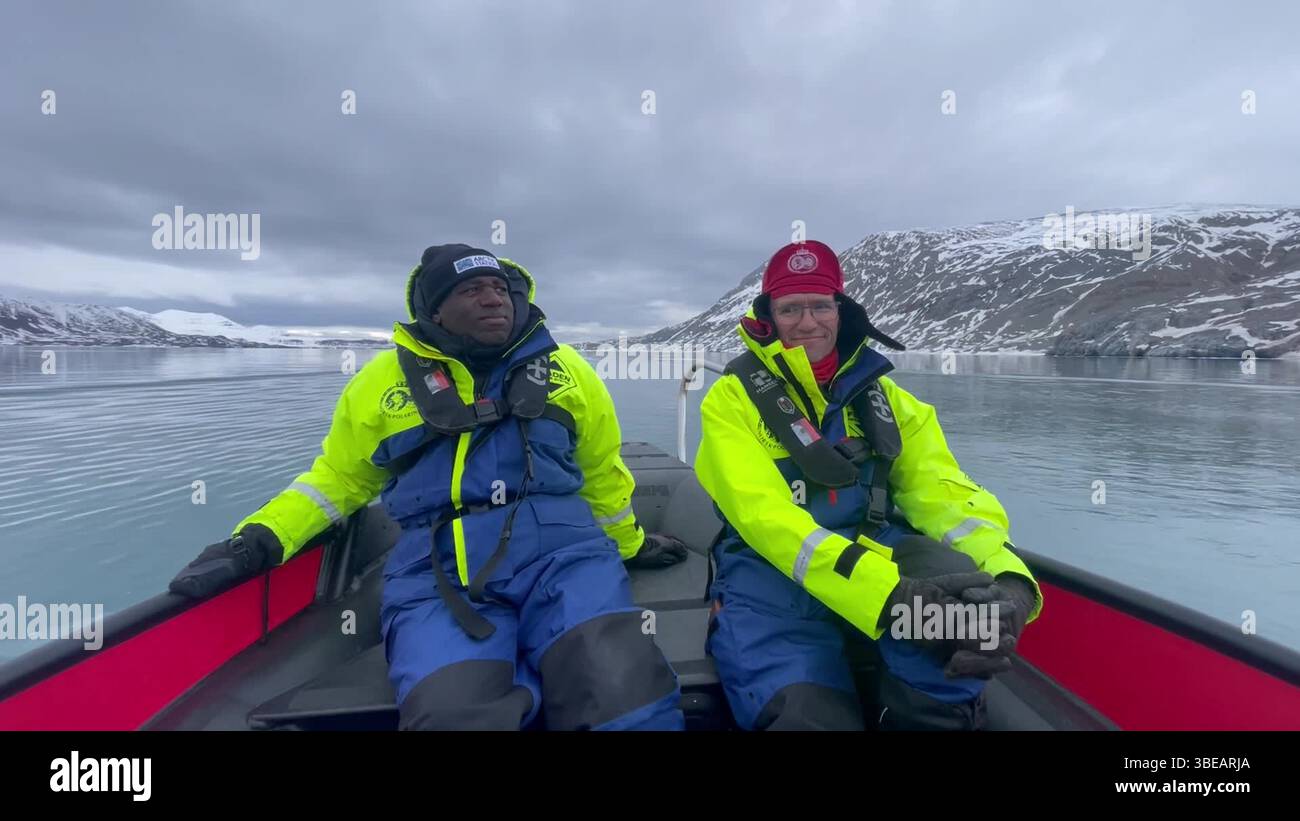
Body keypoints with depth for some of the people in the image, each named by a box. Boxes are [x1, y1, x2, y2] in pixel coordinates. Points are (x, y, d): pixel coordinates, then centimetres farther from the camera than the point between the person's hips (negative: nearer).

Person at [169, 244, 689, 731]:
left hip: (561, 550, 0)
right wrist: (257, 541, 8)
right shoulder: (382, 379, 12)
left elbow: (601, 473, 23)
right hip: (436, 568, 1)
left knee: (623, 697, -25)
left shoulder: (565, 368, 13)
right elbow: (337, 477, 22)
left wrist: (628, 544, 31)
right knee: (452, 714, -27)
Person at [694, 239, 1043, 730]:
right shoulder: (733, 398, -3)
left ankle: (936, 710, -7)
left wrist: (1008, 579, -23)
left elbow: (943, 491, -1)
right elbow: (764, 515, -17)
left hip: (878, 558, 4)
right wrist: (886, 594, -32)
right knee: (806, 713, -33)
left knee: (956, 577, -30)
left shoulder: (883, 394, 10)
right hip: (773, 579, -3)